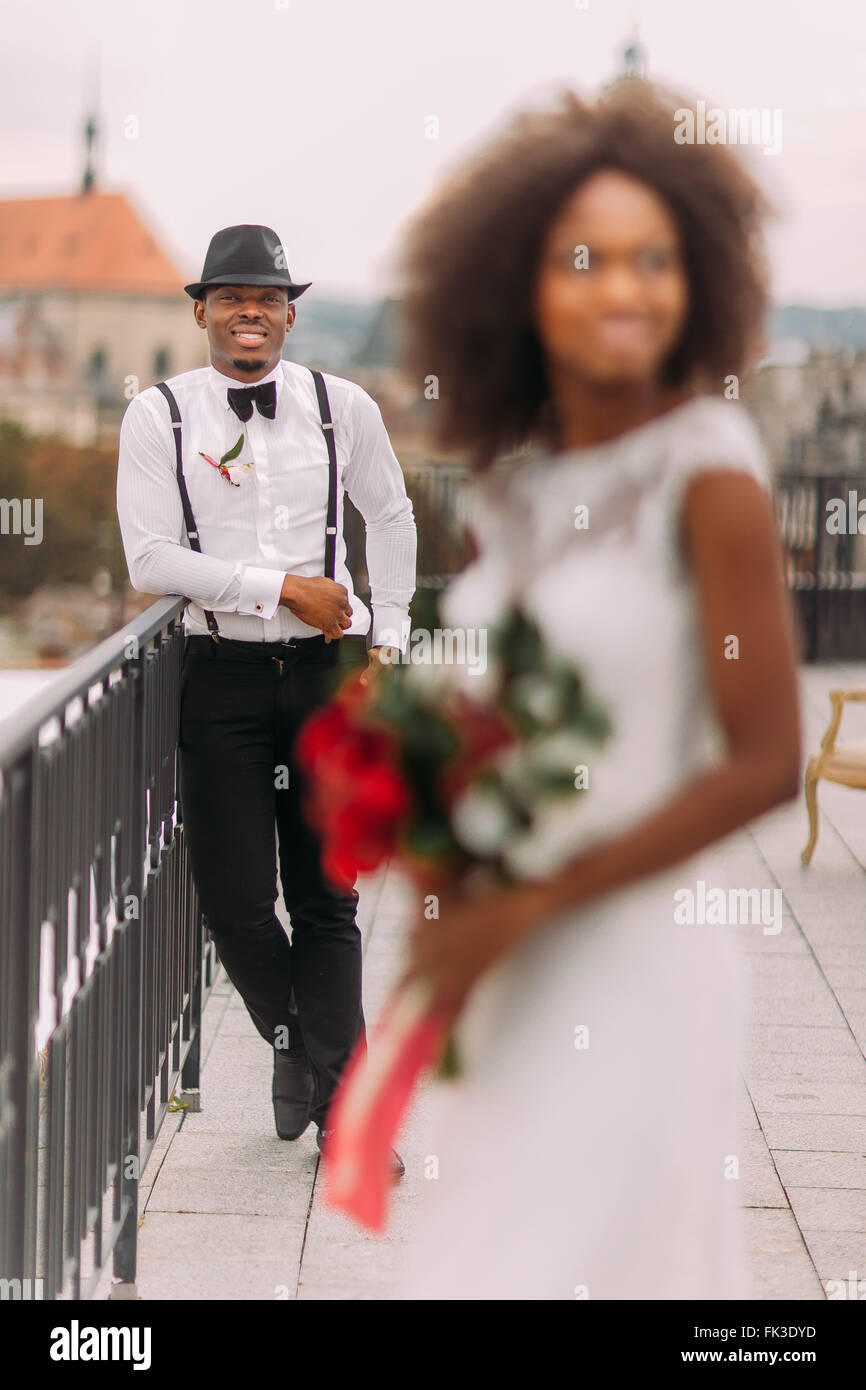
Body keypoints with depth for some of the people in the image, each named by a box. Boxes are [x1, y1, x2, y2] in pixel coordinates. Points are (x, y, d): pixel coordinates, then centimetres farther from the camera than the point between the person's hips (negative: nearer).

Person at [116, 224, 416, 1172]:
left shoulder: (343, 408, 4)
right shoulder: (158, 417, -2)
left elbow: (391, 517, 20)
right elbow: (149, 559, -10)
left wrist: (387, 634, 12)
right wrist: (284, 587, -13)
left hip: (329, 670, 1)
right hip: (225, 675, -1)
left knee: (328, 902, 3)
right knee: (235, 903, -3)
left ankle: (340, 1108, 9)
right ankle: (293, 1045, 26)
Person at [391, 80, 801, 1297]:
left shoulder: (710, 476, -13)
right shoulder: (514, 487, 6)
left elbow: (765, 762, -16)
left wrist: (526, 909, -16)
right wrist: (441, 904, -3)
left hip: (629, 970, -7)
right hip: (507, 980, 7)